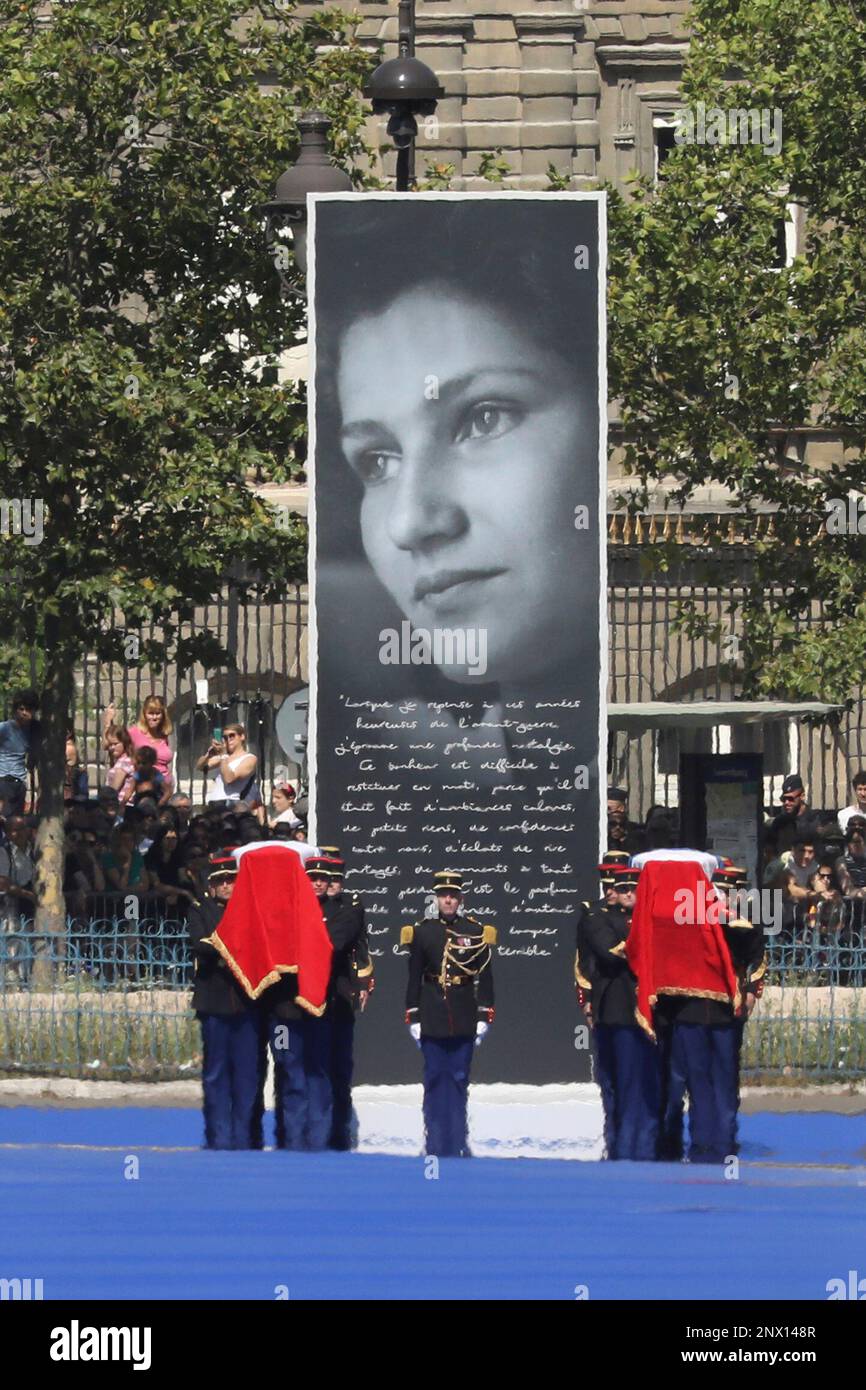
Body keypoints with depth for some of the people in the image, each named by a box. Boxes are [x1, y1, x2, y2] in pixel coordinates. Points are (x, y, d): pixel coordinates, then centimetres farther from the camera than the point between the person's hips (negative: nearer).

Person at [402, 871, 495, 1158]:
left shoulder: (476, 931, 1)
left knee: (459, 1080, 4)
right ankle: (436, 1145, 7)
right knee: (435, 1080, 3)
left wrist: (484, 1016, -1)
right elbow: (414, 977, 3)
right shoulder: (422, 931, 1)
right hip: (432, 1018, 0)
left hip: (463, 1018, 0)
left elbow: (484, 976, 3)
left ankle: (458, 1144, 9)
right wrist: (413, 1017, 0)